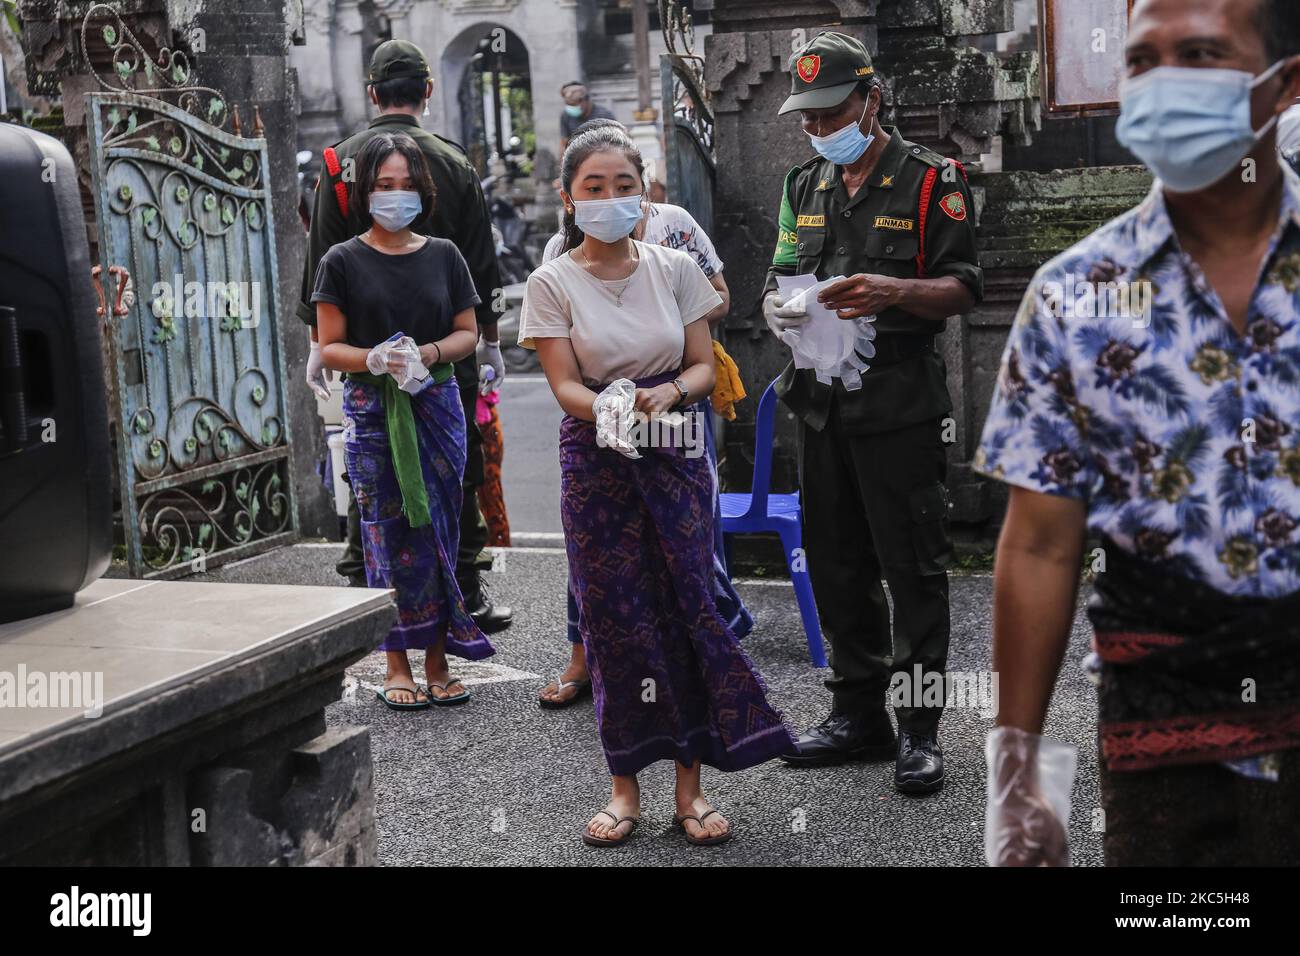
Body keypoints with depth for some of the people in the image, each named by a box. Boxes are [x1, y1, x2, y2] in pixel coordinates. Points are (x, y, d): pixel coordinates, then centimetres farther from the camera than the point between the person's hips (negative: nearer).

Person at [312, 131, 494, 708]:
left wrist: (429, 352, -12)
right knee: (390, 535, -2)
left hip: (438, 406, 2)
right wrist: (374, 359, -20)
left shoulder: (443, 255, 9)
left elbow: (467, 334, 8)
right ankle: (397, 666, 7)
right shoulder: (343, 261, 1)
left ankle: (437, 661, 11)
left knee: (438, 530, 3)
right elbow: (329, 348, -1)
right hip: (373, 410, -2)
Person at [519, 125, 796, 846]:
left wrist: (667, 394, -17)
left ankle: (689, 787, 10)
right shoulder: (552, 283, -1)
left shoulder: (674, 268, 4)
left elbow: (703, 366, 4)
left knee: (686, 609, -1)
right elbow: (563, 383, -7)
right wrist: (607, 409, -28)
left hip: (675, 457, 2)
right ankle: (625, 787, 13)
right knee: (614, 617, 1)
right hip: (597, 461, -1)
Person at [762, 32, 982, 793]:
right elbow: (781, 277, 19)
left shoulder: (931, 180, -2)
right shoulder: (804, 188, 16)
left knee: (914, 570, -2)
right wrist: (778, 308, -5)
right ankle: (859, 714, 23)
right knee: (838, 566, 12)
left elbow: (965, 288, -6)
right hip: (823, 402, 6)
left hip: (901, 406, -6)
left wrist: (893, 291, -24)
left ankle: (921, 728, 7)